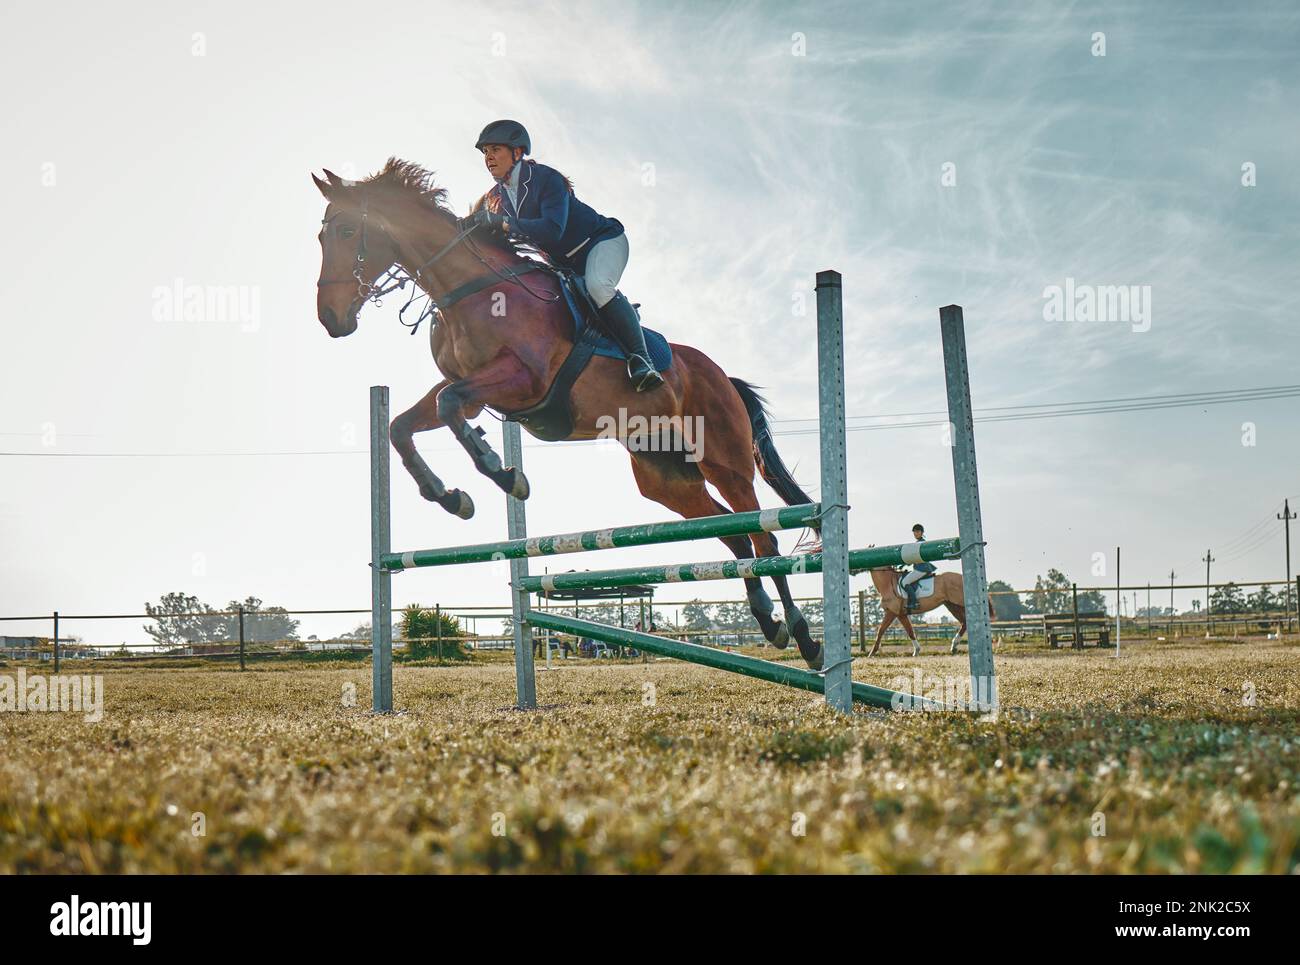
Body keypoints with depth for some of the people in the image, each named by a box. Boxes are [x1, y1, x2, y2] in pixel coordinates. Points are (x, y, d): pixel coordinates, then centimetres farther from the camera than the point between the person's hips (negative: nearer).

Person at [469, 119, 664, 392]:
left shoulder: (546, 178, -22)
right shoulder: (494, 199, 1)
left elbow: (552, 229, -36)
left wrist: (503, 223, -42)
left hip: (602, 241, -8)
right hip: (562, 263, 9)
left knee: (597, 285, -37)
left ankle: (639, 356, -33)